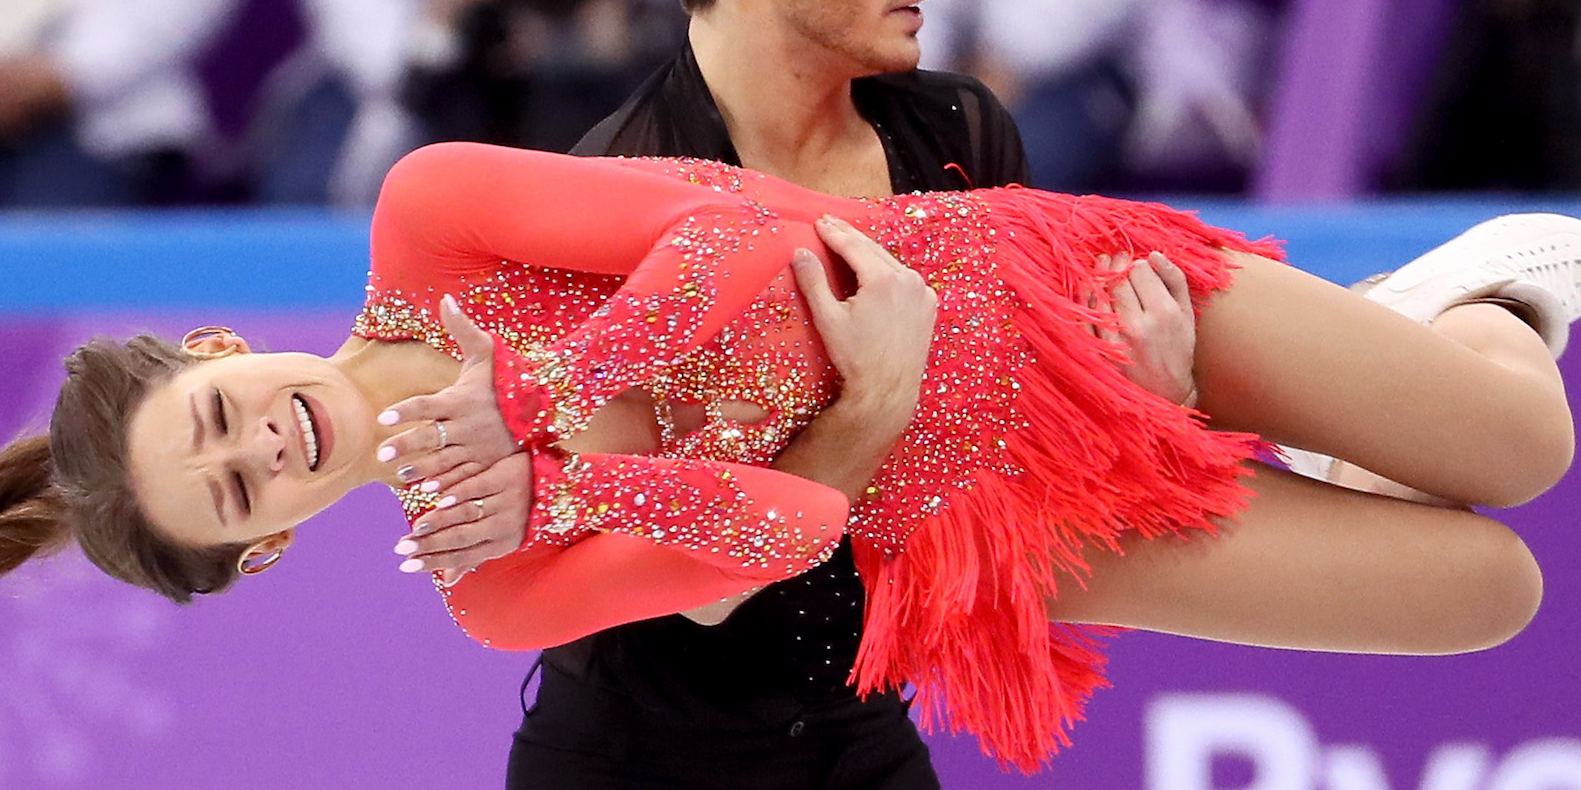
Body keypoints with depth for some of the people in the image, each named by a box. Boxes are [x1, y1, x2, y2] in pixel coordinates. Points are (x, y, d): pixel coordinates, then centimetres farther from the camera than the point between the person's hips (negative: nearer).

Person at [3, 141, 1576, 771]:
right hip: (1000, 521, 0)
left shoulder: (426, 215, -15)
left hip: (1018, 294, 0)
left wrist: (539, 401, -32)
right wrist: (550, 482, -35)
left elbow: (730, 236, -22)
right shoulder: (495, 593, -12)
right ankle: (1452, 311, 34)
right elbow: (794, 524, -20)